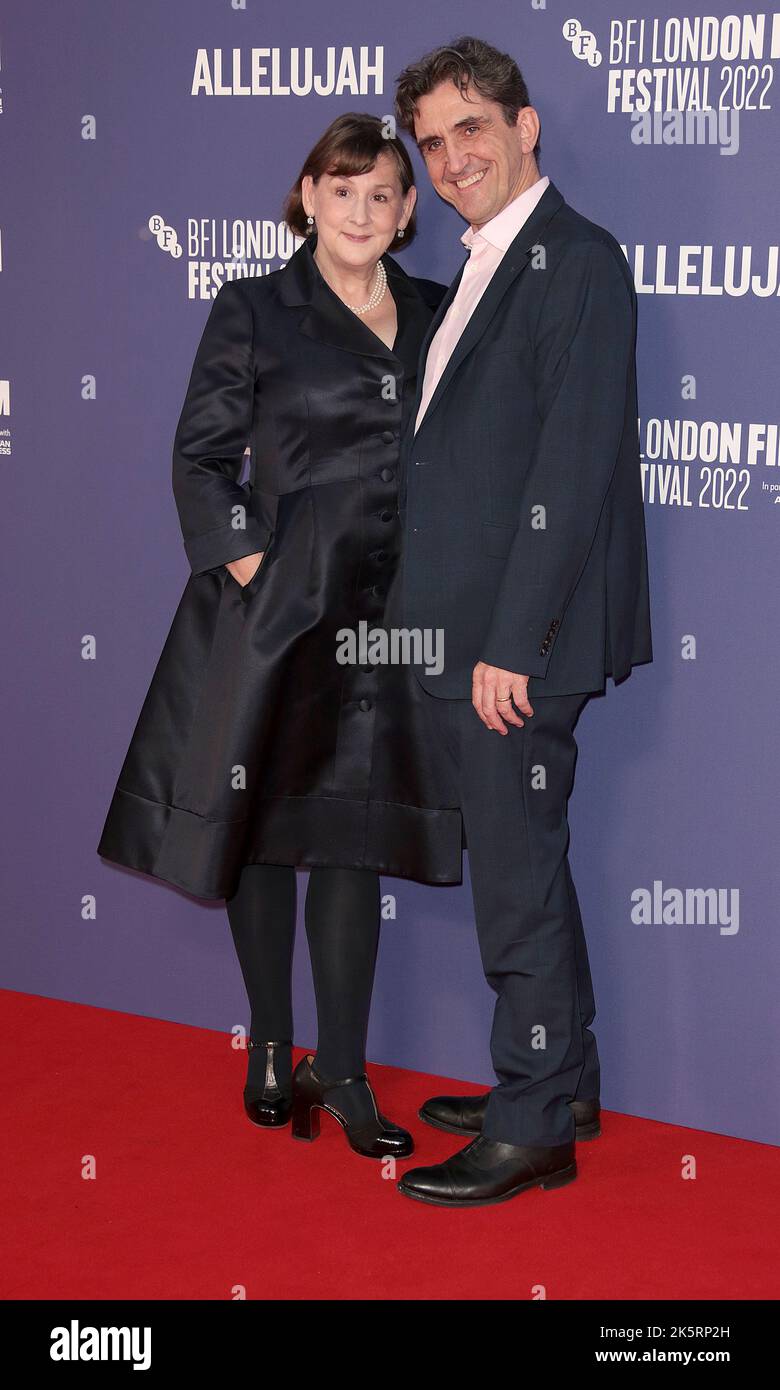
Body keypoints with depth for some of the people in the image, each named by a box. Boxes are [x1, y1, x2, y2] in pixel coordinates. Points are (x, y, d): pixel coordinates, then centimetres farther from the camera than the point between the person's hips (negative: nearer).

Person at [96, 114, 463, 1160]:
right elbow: (202, 455, 0)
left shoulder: (433, 315, 12)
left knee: (355, 836, 2)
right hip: (276, 604, -3)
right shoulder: (254, 310, 1)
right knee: (264, 828, 6)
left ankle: (342, 1072, 9)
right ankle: (271, 1050, 22)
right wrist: (245, 563, -10)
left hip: (386, 611, 3)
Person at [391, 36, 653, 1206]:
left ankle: (533, 1129, 11)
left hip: (521, 638, -10)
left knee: (517, 877, -1)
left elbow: (574, 464, -19)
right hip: (470, 635, 10)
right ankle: (562, 1081, 32)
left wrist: (511, 645, -21)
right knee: (521, 867, 18)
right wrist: (457, 635, 12)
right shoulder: (484, 271, 17)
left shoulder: (576, 260, -12)